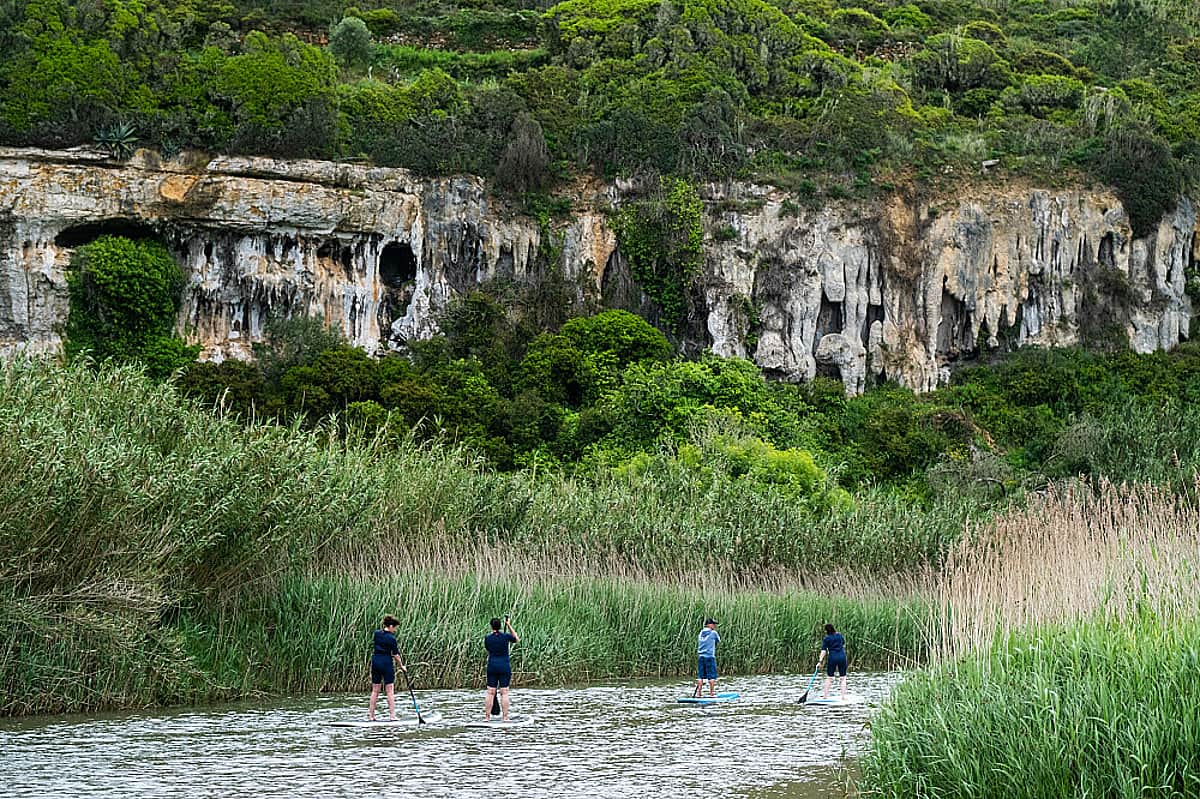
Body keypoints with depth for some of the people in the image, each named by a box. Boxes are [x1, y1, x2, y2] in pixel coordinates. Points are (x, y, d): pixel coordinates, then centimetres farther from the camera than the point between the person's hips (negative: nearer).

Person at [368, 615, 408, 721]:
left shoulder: (377, 634, 2)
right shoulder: (391, 638, -13)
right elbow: (395, 655, -8)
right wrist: (401, 666, 4)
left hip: (375, 661, 6)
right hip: (386, 662, -6)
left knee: (375, 690, 11)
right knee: (390, 690, 1)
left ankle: (371, 714, 11)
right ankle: (392, 715, -1)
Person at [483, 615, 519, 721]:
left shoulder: (487, 638, -2)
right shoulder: (506, 636, -7)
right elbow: (517, 640, 14)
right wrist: (509, 626, 12)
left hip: (492, 667, 1)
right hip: (505, 667, -1)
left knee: (490, 693, 5)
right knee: (504, 693, 2)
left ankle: (487, 716, 4)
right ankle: (505, 716, 0)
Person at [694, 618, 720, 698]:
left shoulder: (701, 633, 10)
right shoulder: (713, 633, -6)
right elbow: (718, 641, 9)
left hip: (700, 656, 5)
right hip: (710, 656, -5)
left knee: (700, 676, 7)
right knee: (712, 676, 0)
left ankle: (698, 693, 4)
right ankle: (712, 693, 0)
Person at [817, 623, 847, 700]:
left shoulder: (826, 639, -5)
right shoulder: (839, 635, 6)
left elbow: (823, 651, -10)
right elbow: (844, 644, 21)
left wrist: (820, 661, -12)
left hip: (832, 657, -2)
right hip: (842, 657, 2)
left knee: (829, 677, 9)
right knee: (843, 677, 7)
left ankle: (825, 695, 9)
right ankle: (843, 696, 1)